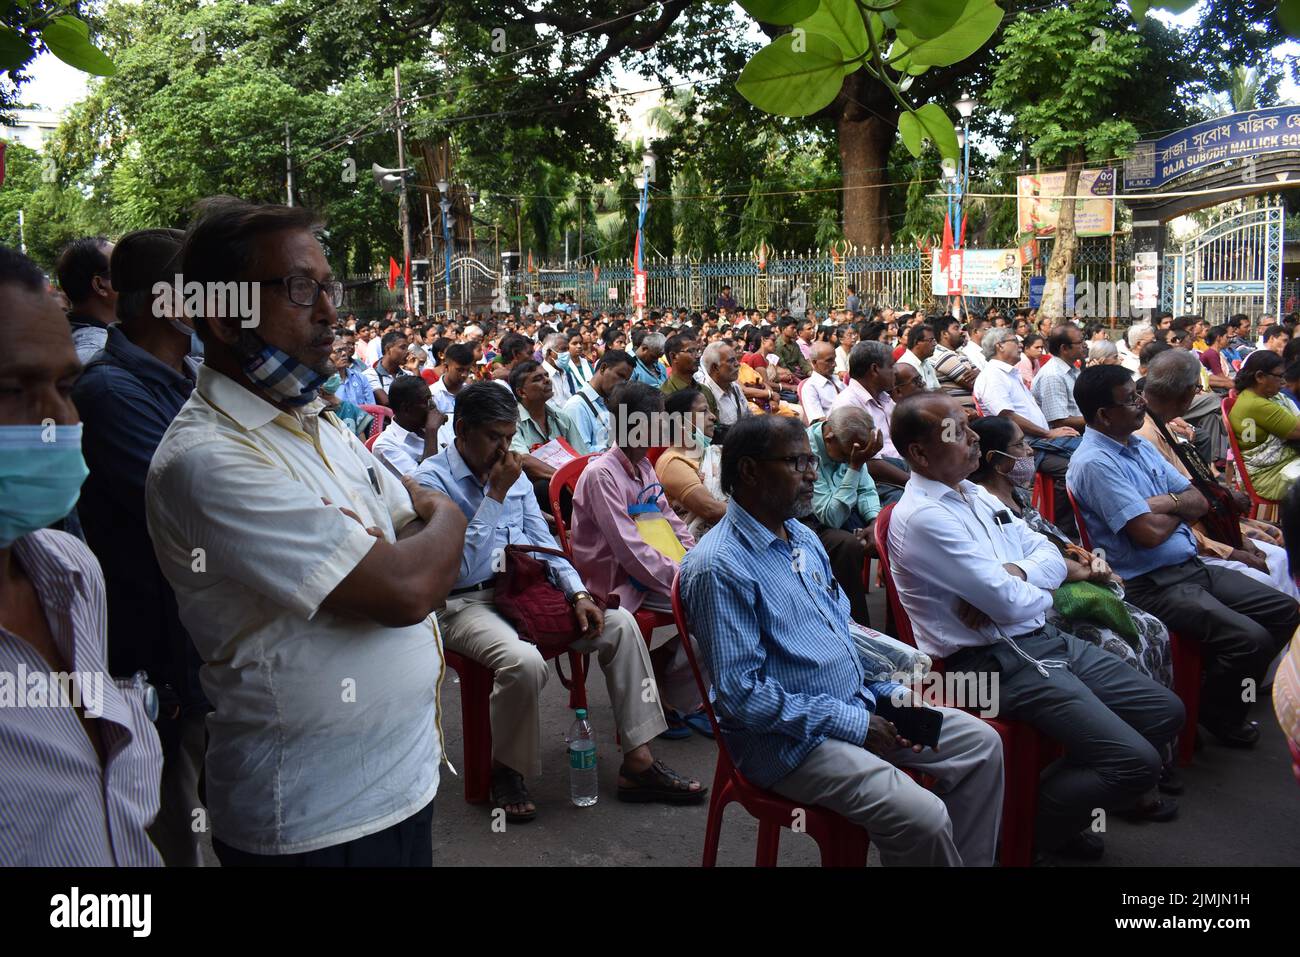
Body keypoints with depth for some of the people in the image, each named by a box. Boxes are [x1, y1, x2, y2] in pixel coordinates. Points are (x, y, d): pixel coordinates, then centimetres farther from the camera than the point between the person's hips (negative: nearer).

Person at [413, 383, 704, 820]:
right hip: (466, 602, -7)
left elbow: (542, 542, 15)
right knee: (524, 661, -36)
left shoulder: (514, 473, 10)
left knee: (620, 624, -10)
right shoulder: (431, 479, -11)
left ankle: (638, 763, -7)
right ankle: (506, 768, -6)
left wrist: (578, 593, -1)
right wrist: (496, 495, -19)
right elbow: (459, 566, -21)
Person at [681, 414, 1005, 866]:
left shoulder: (803, 537, 9)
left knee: (981, 744, 7)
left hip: (862, 703, 9)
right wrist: (852, 725, -19)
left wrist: (892, 690, 2)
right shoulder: (719, 566, -20)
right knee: (923, 818, -23)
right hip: (789, 737, -9)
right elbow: (742, 693, -23)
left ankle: (970, 860, 21)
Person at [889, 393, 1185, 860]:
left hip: (1048, 639, 10)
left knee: (1166, 711, 11)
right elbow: (1010, 604, -22)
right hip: (998, 663, -10)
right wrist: (1043, 591, 1)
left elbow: (1049, 553, 11)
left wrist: (1014, 575, -11)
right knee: (1137, 762, -15)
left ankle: (1065, 792, 22)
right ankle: (1027, 824, 8)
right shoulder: (921, 517, -19)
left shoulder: (974, 494, 12)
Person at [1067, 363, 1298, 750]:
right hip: (1151, 585, -10)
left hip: (1192, 567, 10)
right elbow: (1150, 533, -23)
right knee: (1249, 638, -21)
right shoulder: (1094, 463, -18)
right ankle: (1219, 715, 7)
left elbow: (1200, 502, 11)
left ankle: (1234, 686, 28)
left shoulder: (1141, 447, 11)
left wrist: (1168, 503, -12)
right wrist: (1180, 507, -1)